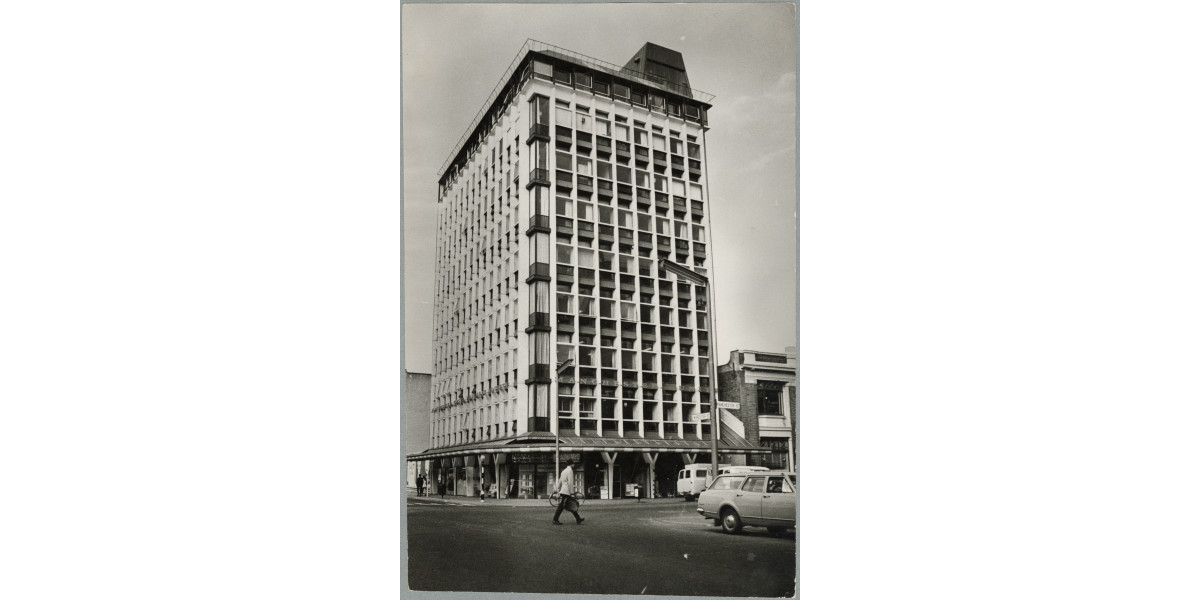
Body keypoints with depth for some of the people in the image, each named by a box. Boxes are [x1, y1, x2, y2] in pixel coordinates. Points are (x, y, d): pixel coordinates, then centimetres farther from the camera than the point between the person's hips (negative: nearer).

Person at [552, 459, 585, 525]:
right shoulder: (570, 470, -10)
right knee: (561, 506, -6)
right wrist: (571, 491, -15)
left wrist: (558, 489, 23)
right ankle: (555, 520, -5)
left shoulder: (564, 471, 18)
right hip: (566, 492, -10)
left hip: (562, 491, 10)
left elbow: (560, 481, 20)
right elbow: (570, 482, -17)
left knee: (572, 506, 10)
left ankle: (578, 519, 13)